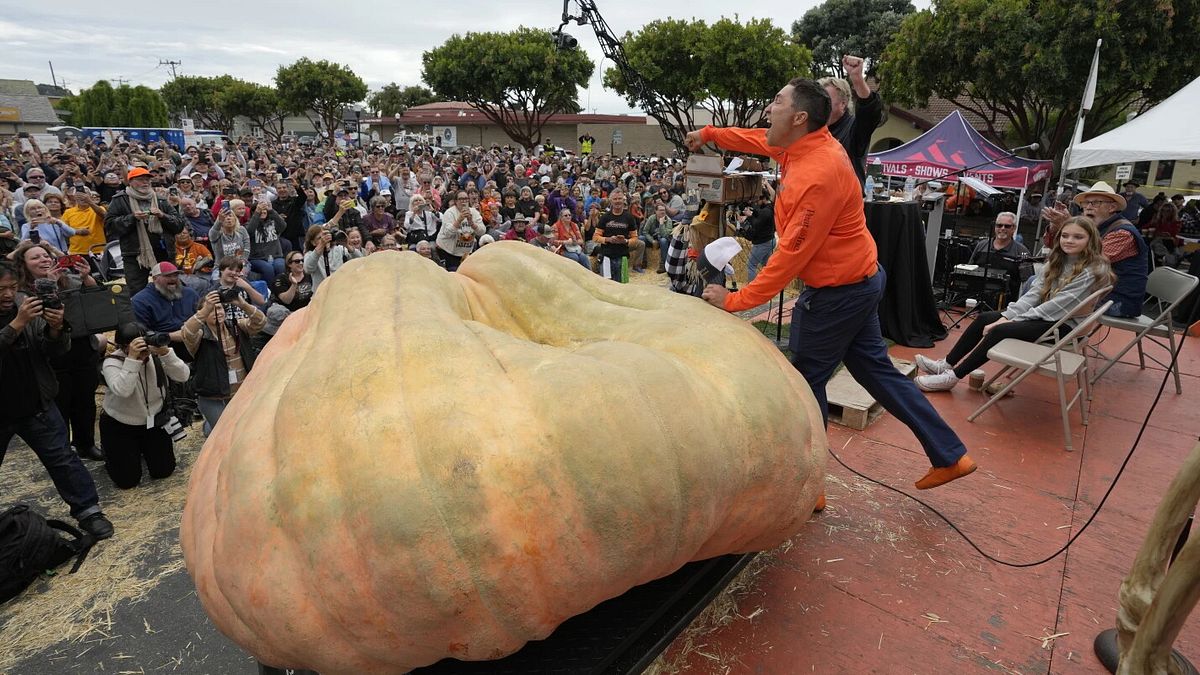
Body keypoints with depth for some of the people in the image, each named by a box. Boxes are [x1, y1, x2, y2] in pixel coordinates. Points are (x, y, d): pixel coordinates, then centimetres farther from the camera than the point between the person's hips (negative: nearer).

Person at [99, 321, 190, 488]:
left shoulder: (156, 355, -13)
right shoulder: (112, 362, -20)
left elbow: (183, 376, -24)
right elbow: (122, 390, -38)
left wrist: (165, 352, -36)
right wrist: (132, 359, -42)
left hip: (153, 420, 3)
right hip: (119, 425, -3)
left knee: (164, 471, 3)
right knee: (128, 480, -4)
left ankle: (144, 449, 34)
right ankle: (112, 455, 29)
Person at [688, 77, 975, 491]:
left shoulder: (817, 176, -26)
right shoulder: (810, 143, 1)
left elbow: (791, 256, -26)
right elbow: (763, 140, 22)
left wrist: (736, 300, -22)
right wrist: (710, 134, 28)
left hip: (835, 294, -10)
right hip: (861, 279, 10)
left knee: (806, 383, 1)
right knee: (875, 369, 18)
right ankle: (950, 455, 29)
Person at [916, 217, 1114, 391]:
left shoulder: (1094, 270, -15)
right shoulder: (1058, 261, 8)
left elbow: (1059, 305, -20)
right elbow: (1033, 293, 0)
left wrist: (1015, 320, -21)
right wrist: (1007, 316, -14)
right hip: (1044, 314, 8)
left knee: (1000, 331, -25)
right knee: (984, 319, -5)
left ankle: (952, 377, -19)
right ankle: (946, 364, -1)